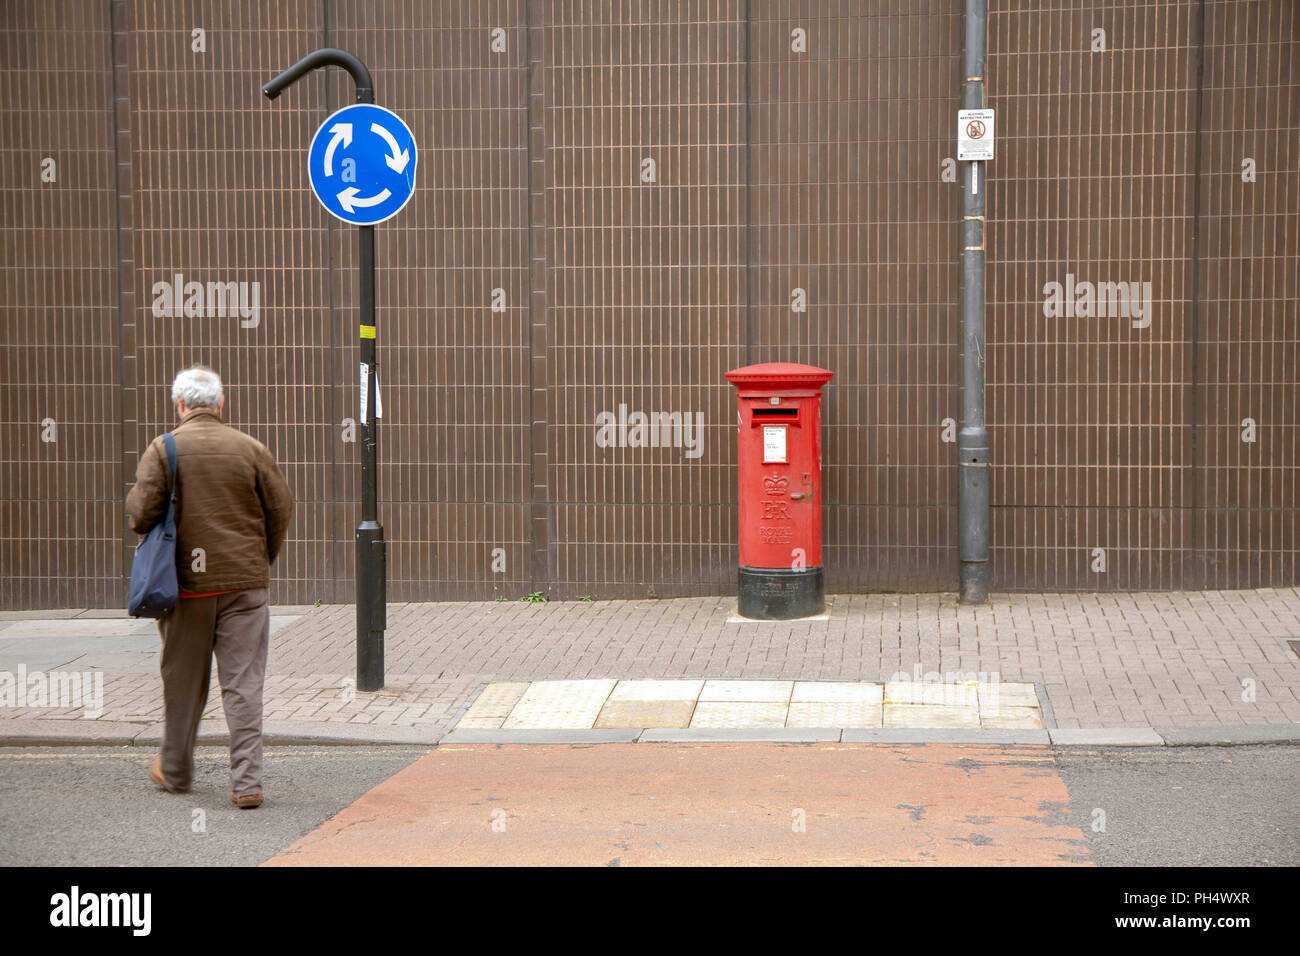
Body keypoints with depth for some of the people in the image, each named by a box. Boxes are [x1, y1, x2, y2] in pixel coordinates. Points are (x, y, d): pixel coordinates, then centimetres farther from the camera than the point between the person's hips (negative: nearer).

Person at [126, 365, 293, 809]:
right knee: (244, 684, 0)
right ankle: (246, 783, -5)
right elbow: (281, 508, 2)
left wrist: (133, 500, 14)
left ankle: (174, 770, 30)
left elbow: (143, 512, -10)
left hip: (187, 582, 0)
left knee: (183, 681, 14)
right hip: (245, 582, 0)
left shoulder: (163, 449, -3)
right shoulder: (250, 449, 1)